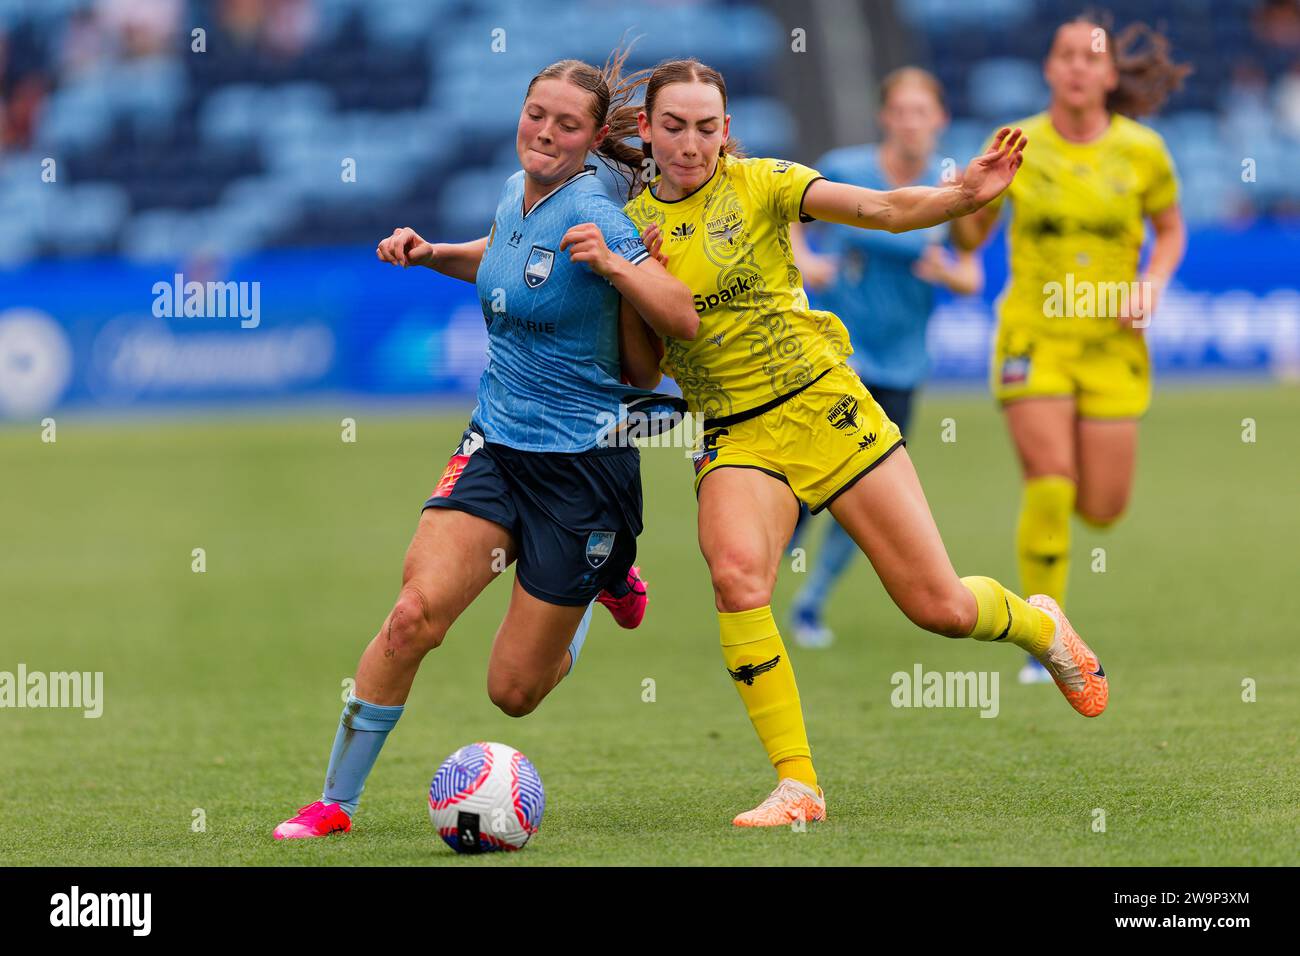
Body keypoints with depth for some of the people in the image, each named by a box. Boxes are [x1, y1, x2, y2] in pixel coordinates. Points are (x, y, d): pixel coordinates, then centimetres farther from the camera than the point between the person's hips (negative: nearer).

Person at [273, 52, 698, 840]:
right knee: (417, 611, -18)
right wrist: (430, 254, 12)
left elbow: (685, 320, -20)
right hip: (496, 443, 5)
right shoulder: (517, 195, 5)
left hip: (581, 464, -5)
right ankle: (336, 801, -6)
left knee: (514, 691, 3)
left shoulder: (593, 219, -16)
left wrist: (613, 265, -34)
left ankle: (604, 582, 34)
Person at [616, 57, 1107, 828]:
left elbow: (884, 208, -15)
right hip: (737, 438, 2)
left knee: (941, 606, 0)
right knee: (735, 573, -30)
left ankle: (1037, 623, 37)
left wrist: (963, 195, -32)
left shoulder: (757, 184, -4)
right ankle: (797, 786, -22)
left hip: (824, 408, -1)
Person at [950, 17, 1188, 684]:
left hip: (1111, 346, 2)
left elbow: (1171, 230, 12)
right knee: (1050, 488, -17)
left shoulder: (1142, 150, -2)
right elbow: (970, 240, 5)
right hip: (1033, 338, -2)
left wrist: (1151, 286, -7)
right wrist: (961, 209, -18)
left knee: (1102, 509, 3)